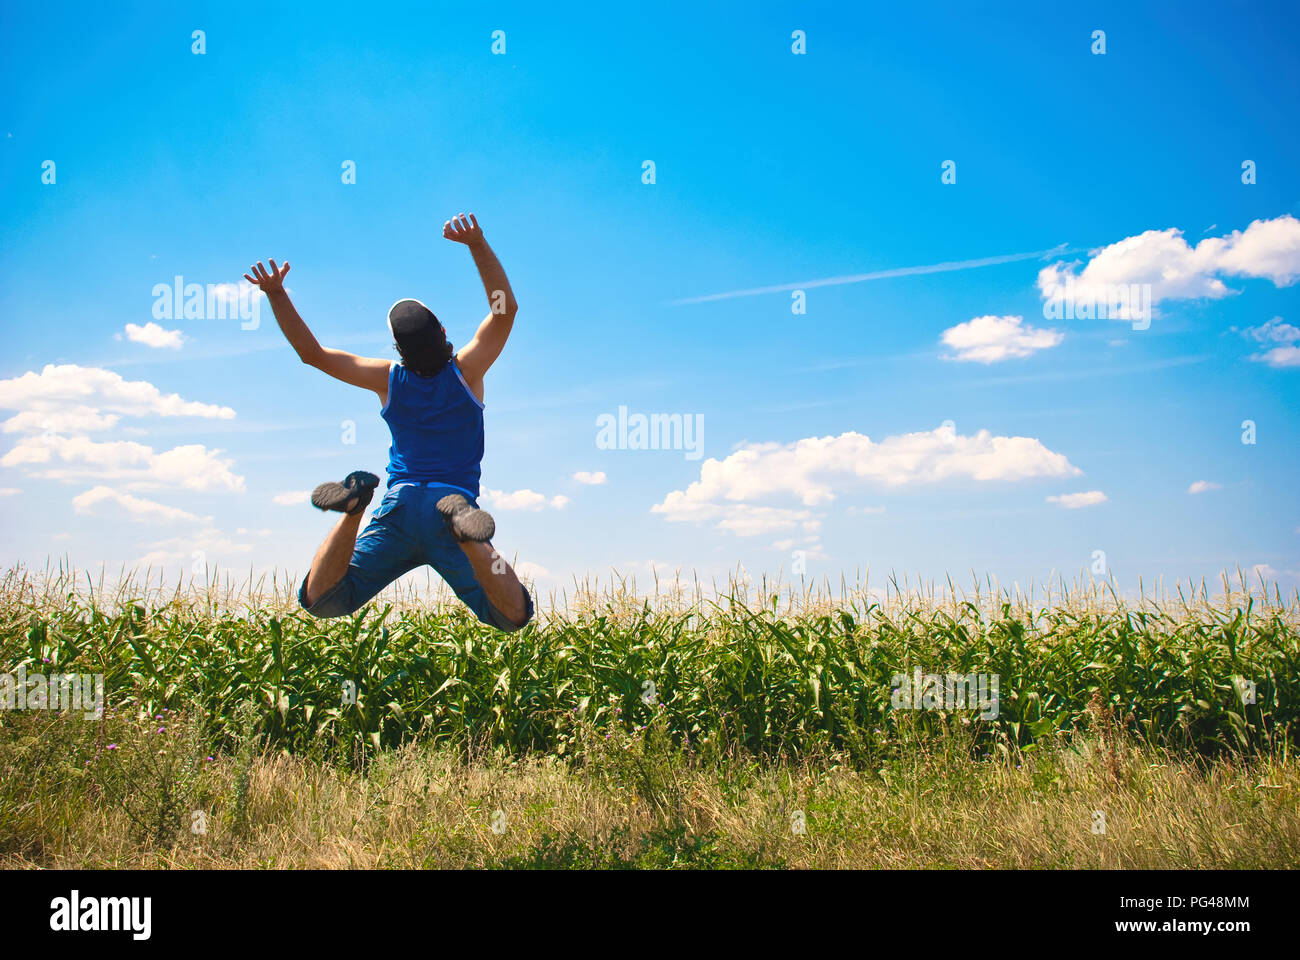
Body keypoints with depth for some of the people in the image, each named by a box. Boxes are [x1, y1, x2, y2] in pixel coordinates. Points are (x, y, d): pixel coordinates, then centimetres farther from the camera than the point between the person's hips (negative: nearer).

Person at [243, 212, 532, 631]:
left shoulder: (389, 379, 3)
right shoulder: (465, 372, -2)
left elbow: (312, 352, 7)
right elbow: (505, 308, -4)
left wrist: (276, 293, 6)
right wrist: (477, 244, -15)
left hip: (399, 506, 2)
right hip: (456, 497, -2)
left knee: (319, 600, -2)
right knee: (513, 617, -10)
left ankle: (354, 505, -27)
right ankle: (464, 529, -36)